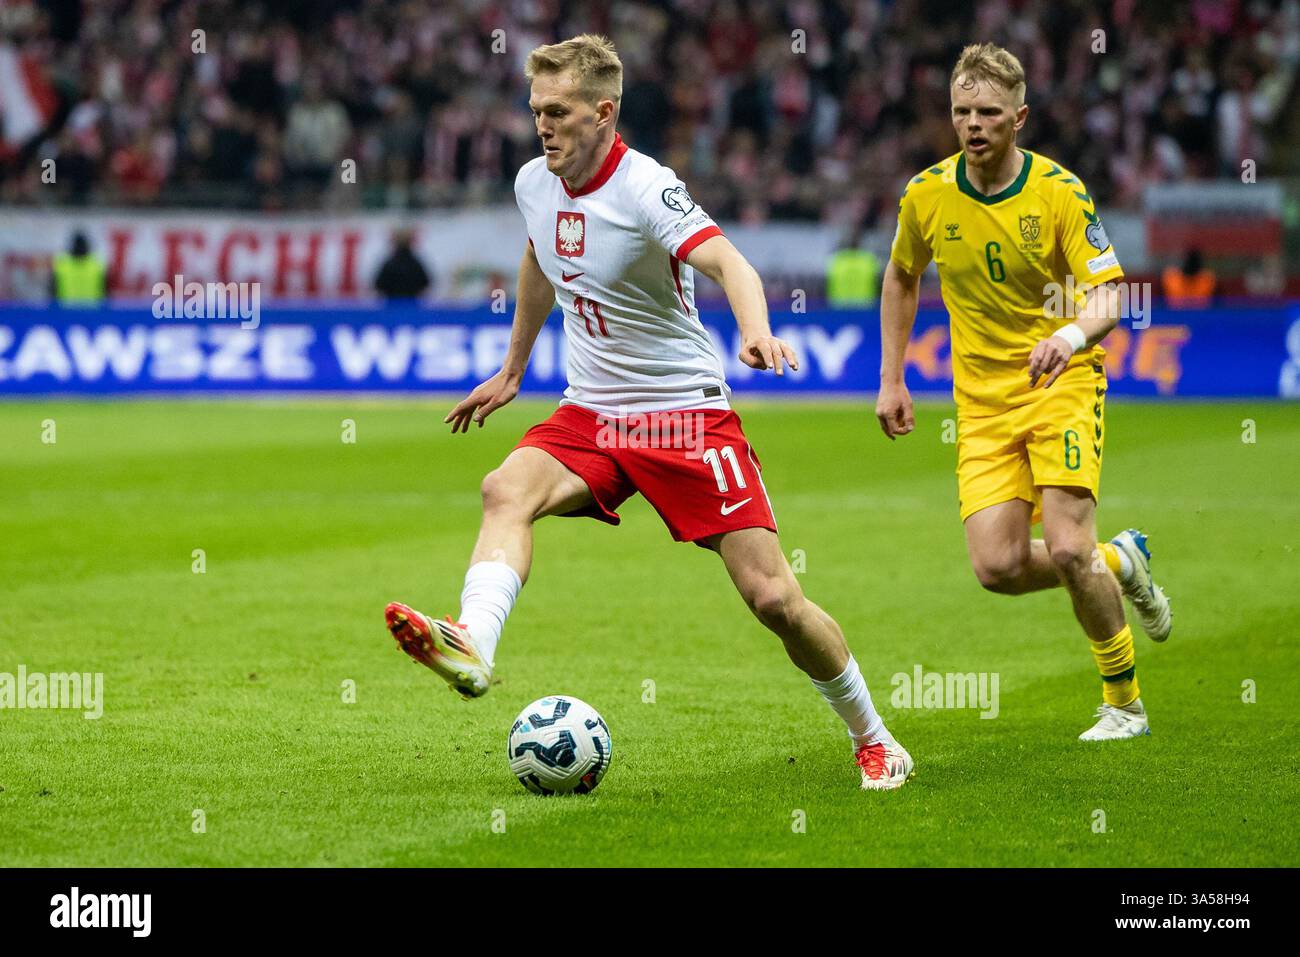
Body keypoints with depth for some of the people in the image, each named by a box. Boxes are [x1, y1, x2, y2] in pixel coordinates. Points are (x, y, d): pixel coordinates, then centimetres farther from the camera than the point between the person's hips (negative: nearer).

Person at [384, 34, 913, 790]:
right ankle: (472, 646, -48)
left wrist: (757, 333, -56)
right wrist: (513, 370, 35)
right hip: (591, 413, 6)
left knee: (773, 596, -8)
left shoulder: (646, 189, -18)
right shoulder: (534, 184, 3)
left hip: (688, 410, -5)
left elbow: (727, 262, -35)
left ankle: (873, 740, 12)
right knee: (508, 489, -27)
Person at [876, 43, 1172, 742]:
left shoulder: (1060, 191, -13)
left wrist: (1075, 334, -39)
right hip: (981, 399, 3)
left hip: (1061, 383, -3)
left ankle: (1124, 704, 5)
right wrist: (891, 380, 14)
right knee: (998, 568, -11)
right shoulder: (927, 194, -3)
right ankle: (1120, 563, 22)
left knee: (1068, 551, -17)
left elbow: (1106, 296, -17)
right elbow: (901, 277, 16)